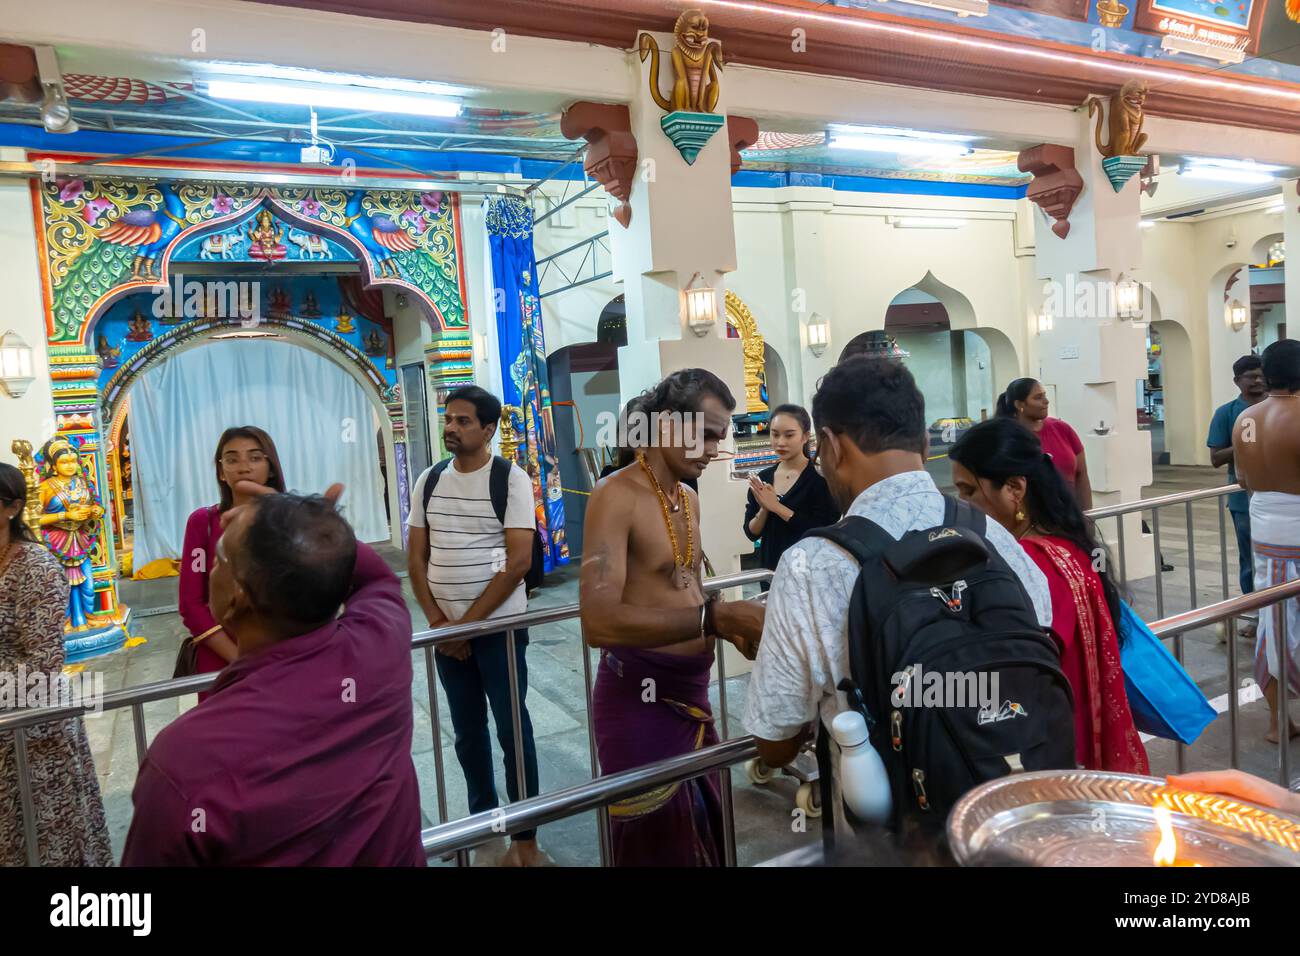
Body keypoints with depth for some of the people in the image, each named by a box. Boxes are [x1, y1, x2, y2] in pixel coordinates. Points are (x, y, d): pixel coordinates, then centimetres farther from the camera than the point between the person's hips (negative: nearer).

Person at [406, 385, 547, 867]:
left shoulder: (511, 479, -9)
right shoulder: (428, 481, 6)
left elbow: (519, 561, -14)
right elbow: (415, 557, 7)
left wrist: (468, 622, -13)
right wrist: (438, 621, -5)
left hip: (498, 626, -5)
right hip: (446, 630, 5)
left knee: (512, 731, 3)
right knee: (467, 732, 15)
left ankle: (525, 838, 16)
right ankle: (482, 820, 32)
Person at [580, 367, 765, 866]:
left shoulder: (689, 499, 9)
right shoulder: (617, 495, -19)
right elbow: (599, 622, -32)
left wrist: (730, 626, 0)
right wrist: (715, 617, -37)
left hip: (690, 692, 8)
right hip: (639, 696, -8)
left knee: (704, 833, 22)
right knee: (657, 843, 9)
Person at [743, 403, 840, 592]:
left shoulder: (821, 477, -10)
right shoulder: (762, 478, 5)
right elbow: (752, 533, 5)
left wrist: (776, 507, -18)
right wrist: (764, 509, -14)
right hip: (771, 572, 5)